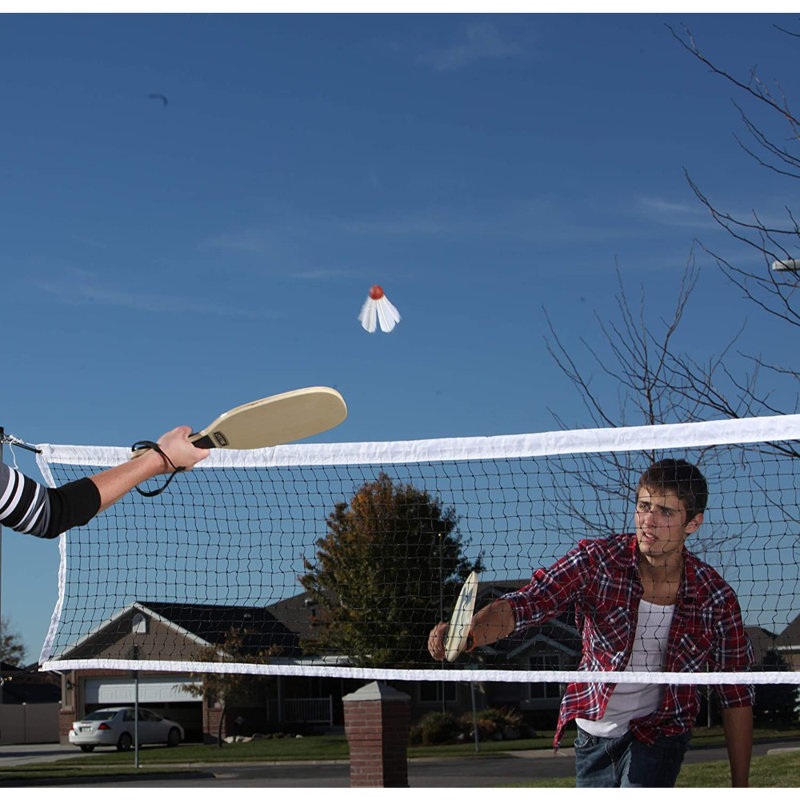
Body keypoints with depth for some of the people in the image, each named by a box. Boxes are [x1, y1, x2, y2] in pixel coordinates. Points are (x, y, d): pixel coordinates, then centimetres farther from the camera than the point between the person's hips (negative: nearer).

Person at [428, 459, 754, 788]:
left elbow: (737, 697, -6)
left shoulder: (716, 598, -15)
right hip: (592, 733, 2)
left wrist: (740, 787, -6)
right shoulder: (596, 560, -16)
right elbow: (524, 603, -26)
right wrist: (466, 634, -47)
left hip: (658, 734, -2)